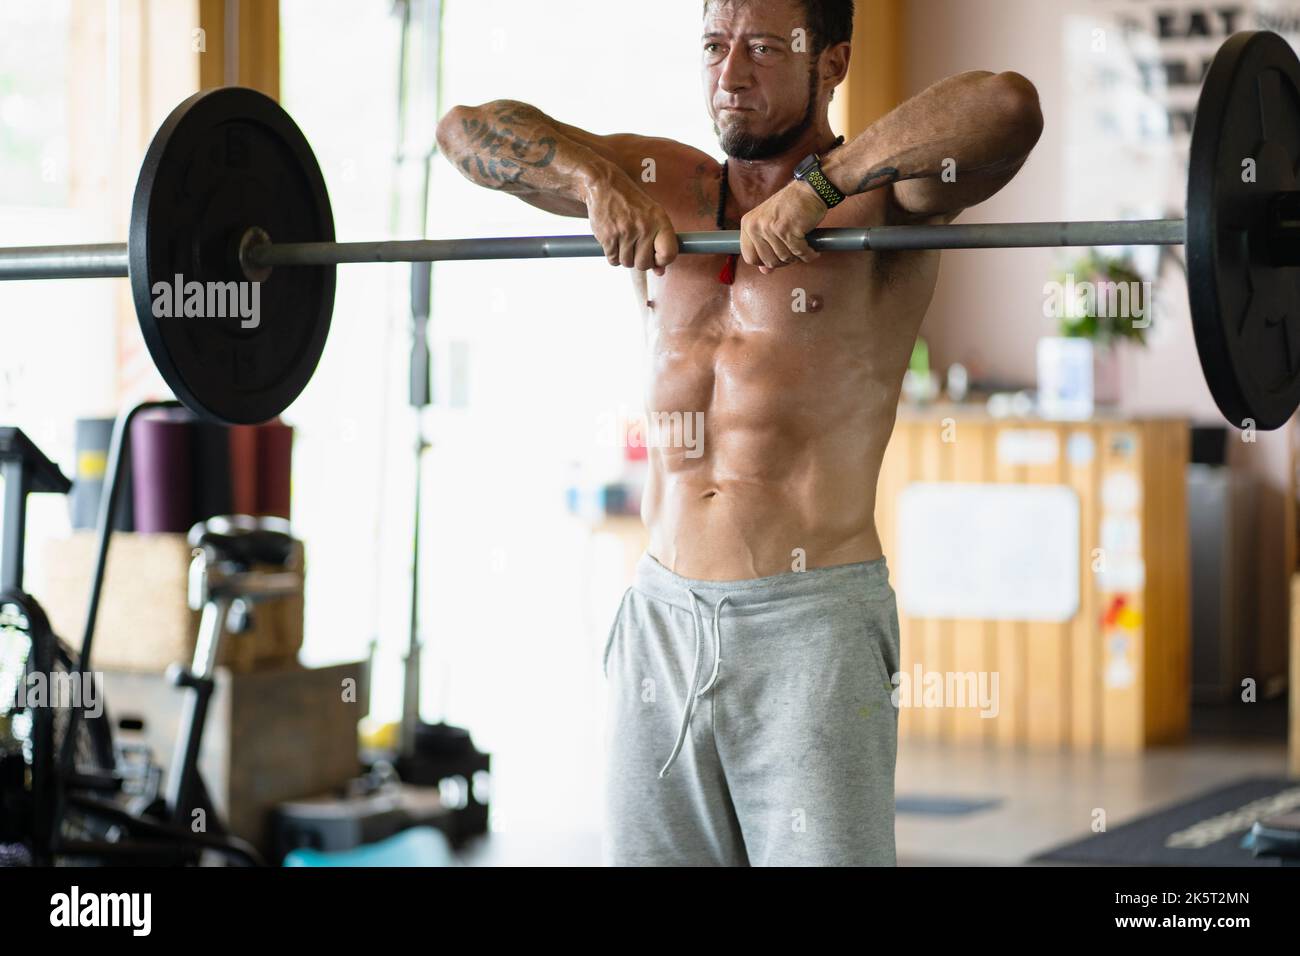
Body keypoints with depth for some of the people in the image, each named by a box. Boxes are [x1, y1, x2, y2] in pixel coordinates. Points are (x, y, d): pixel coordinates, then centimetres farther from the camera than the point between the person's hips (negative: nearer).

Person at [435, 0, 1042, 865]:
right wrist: (593, 177, -6)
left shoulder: (882, 193, -3)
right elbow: (467, 128, 11)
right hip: (661, 618, 5)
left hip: (811, 623, -5)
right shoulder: (661, 184, 13)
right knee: (646, 850, 10)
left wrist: (819, 184, -24)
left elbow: (1008, 106, -23)